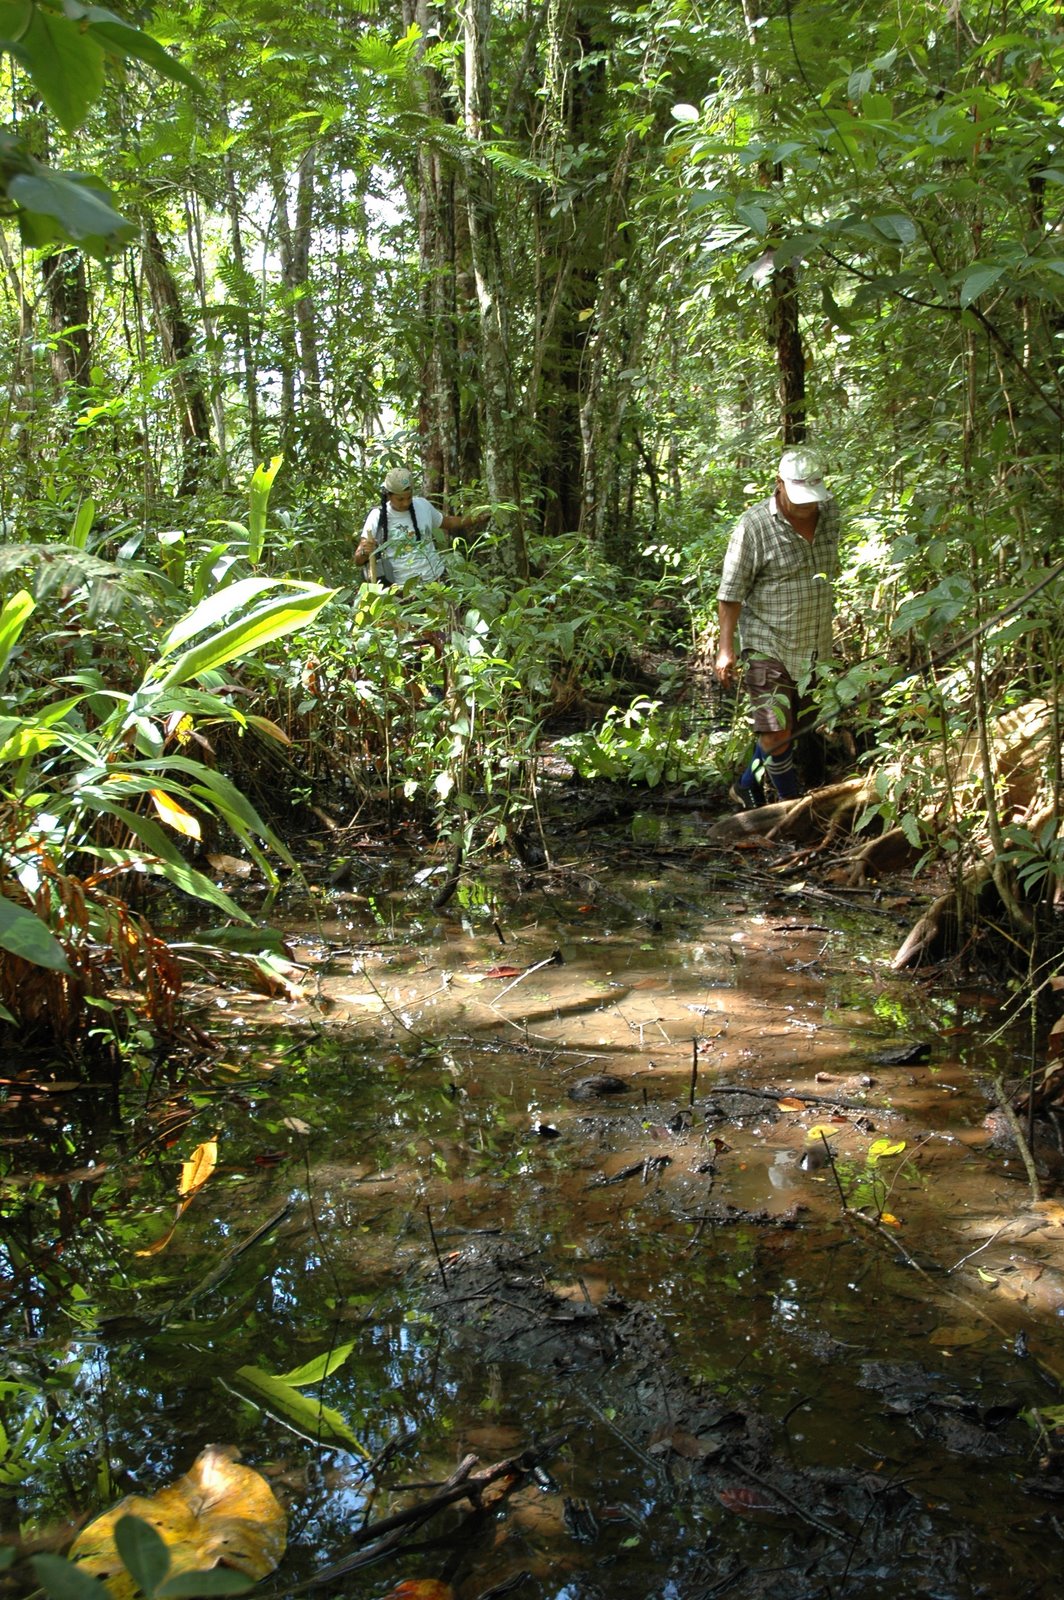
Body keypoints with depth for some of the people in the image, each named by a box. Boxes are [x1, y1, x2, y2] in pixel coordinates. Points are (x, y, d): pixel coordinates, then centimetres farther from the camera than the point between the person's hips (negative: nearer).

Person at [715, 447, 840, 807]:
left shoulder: (830, 514, 2)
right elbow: (731, 591, -12)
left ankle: (748, 788, 34)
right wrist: (725, 647, -15)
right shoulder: (754, 526, -16)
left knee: (793, 728, 15)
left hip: (815, 647, 6)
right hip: (768, 646, -6)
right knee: (774, 733, -10)